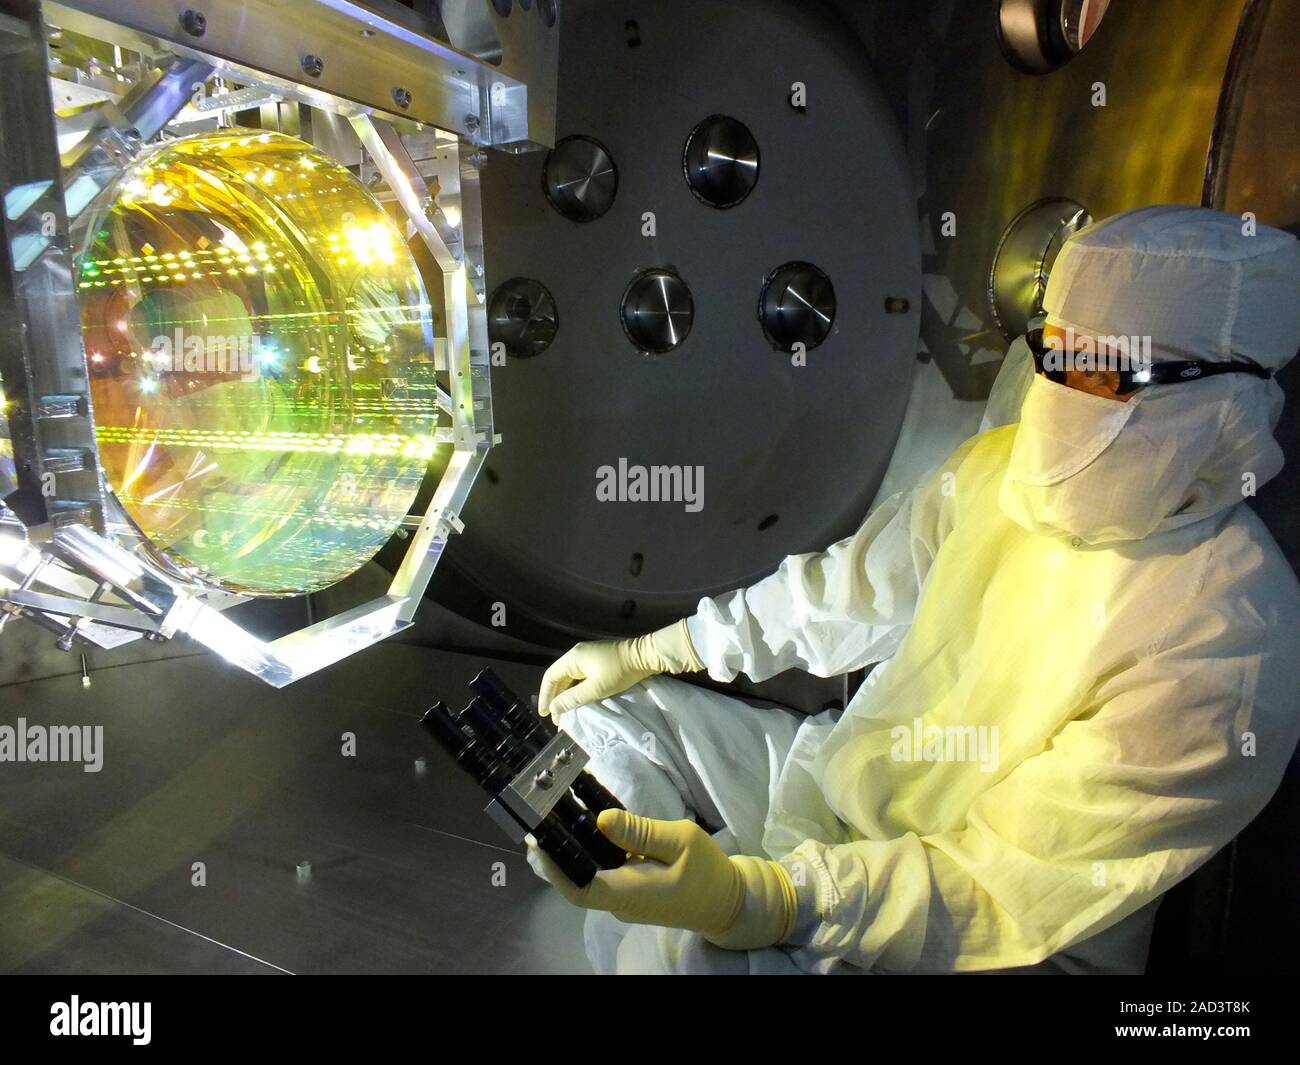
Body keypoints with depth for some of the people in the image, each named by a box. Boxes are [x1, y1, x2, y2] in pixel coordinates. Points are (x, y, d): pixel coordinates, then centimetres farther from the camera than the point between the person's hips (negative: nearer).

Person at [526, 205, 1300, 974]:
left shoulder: (1225, 648, -27)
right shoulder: (998, 467, -7)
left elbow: (1012, 890, -26)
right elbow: (848, 591, 4)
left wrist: (746, 897, -40)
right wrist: (647, 653, 3)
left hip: (1000, 939, -6)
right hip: (849, 778, 7)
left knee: (681, 950, -31)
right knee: (607, 708, 5)